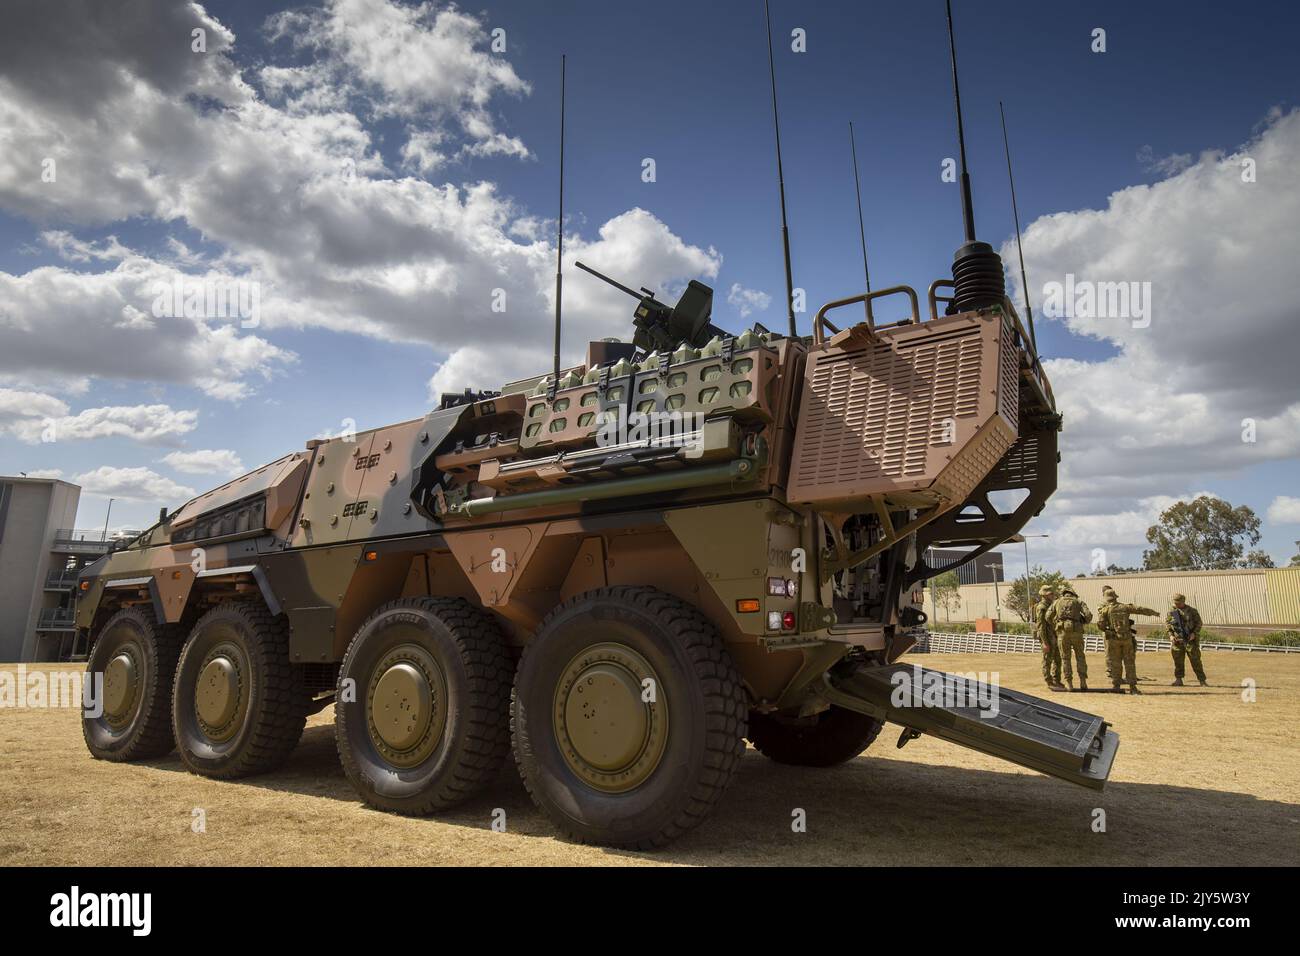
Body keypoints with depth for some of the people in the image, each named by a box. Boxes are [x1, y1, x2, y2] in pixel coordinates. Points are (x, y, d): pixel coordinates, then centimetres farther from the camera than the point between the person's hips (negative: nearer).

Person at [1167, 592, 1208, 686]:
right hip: (1177, 640, 2)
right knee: (1178, 661, 5)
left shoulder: (1192, 611, -1)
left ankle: (1202, 680, 4)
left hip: (1190, 639, -2)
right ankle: (1178, 680, 13)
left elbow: (1199, 623, 1)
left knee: (1195, 660, -3)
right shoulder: (1171, 612, 4)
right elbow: (1167, 624, 10)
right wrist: (1171, 635, -2)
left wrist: (1194, 633, -12)